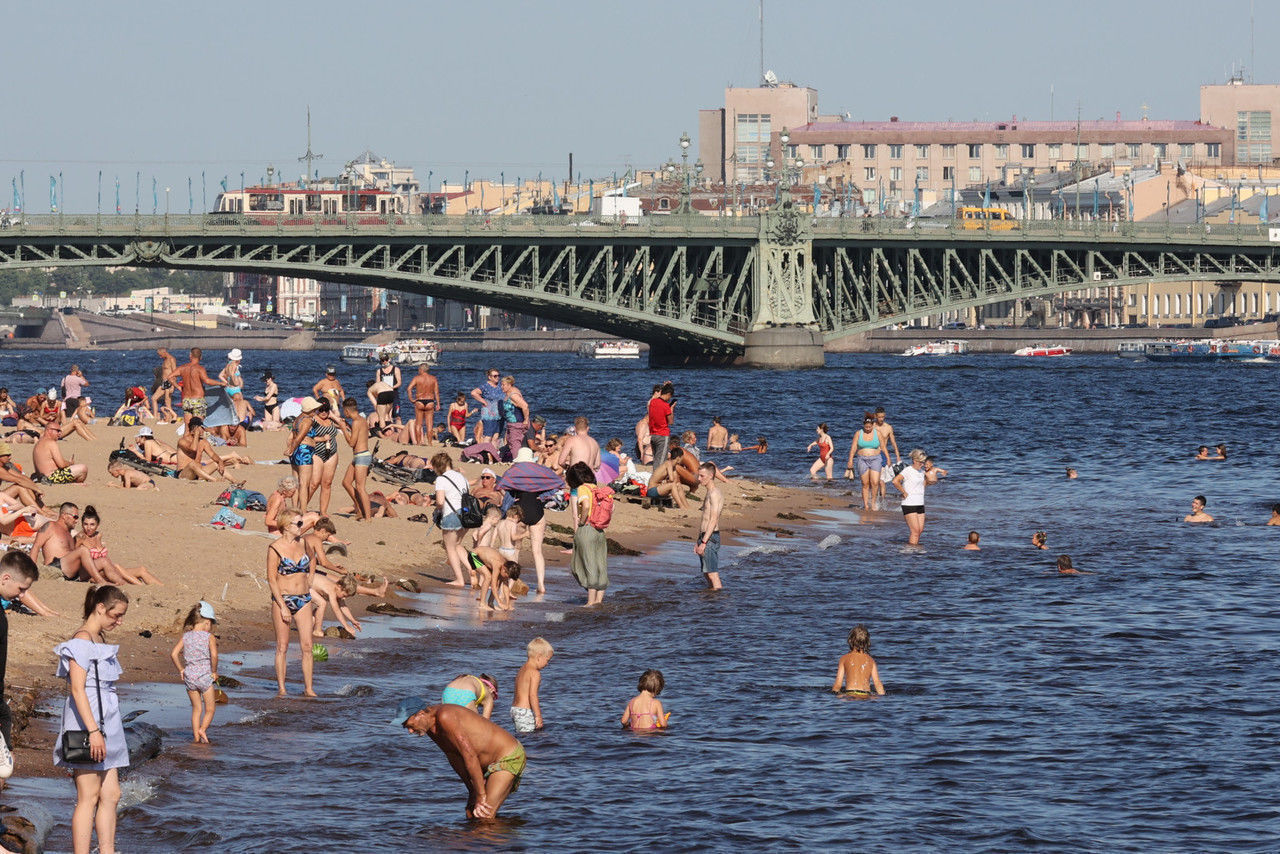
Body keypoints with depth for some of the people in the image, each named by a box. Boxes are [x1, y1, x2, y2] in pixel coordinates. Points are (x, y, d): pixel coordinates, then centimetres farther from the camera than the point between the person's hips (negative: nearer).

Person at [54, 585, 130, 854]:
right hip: (85, 724, -9)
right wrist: (93, 731, -24)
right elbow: (77, 689, -19)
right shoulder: (82, 642, -12)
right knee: (89, 797, -8)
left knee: (110, 796, 7)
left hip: (105, 726, 9)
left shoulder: (100, 640, 17)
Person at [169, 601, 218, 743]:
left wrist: (181, 670, 6)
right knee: (210, 709, 8)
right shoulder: (209, 637, -8)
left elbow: (174, 654, -4)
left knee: (196, 708, 16)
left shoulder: (185, 637, 3)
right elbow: (214, 655, -21)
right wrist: (214, 671, -7)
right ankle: (203, 729, -14)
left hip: (189, 676, 4)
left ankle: (196, 736, 13)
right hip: (205, 676, -4)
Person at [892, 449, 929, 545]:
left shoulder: (921, 471, 12)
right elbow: (895, 481, -27)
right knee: (915, 531, -11)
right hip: (909, 505, -8)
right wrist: (904, 492, -17)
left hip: (920, 504, 8)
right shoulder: (908, 471, -12)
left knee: (920, 530, 6)